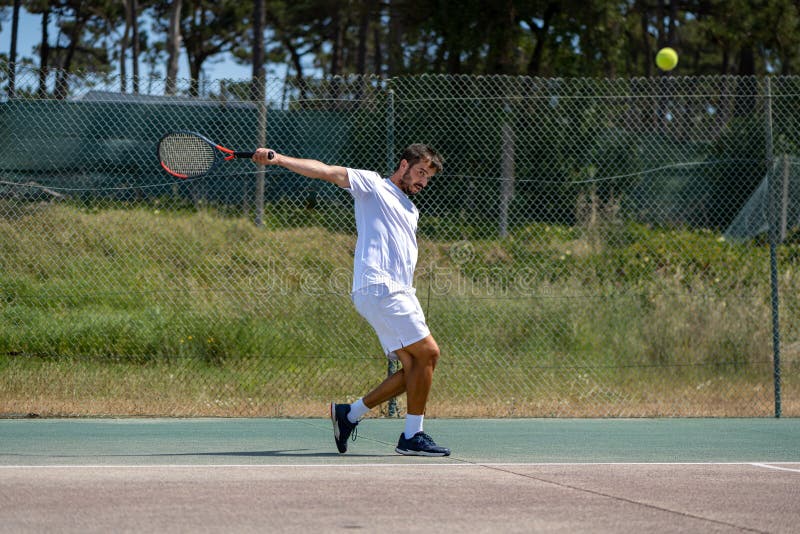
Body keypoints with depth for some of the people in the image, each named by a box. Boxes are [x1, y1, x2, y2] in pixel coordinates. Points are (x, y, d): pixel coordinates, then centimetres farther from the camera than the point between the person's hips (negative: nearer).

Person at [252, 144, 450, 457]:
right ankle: (412, 436, -11)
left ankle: (350, 413, 9)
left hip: (398, 292, 9)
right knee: (428, 352, -14)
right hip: (378, 287, -9)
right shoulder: (372, 185, 5)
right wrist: (278, 159, -16)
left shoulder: (410, 210, 28)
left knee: (414, 367, 1)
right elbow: (327, 172, -5)